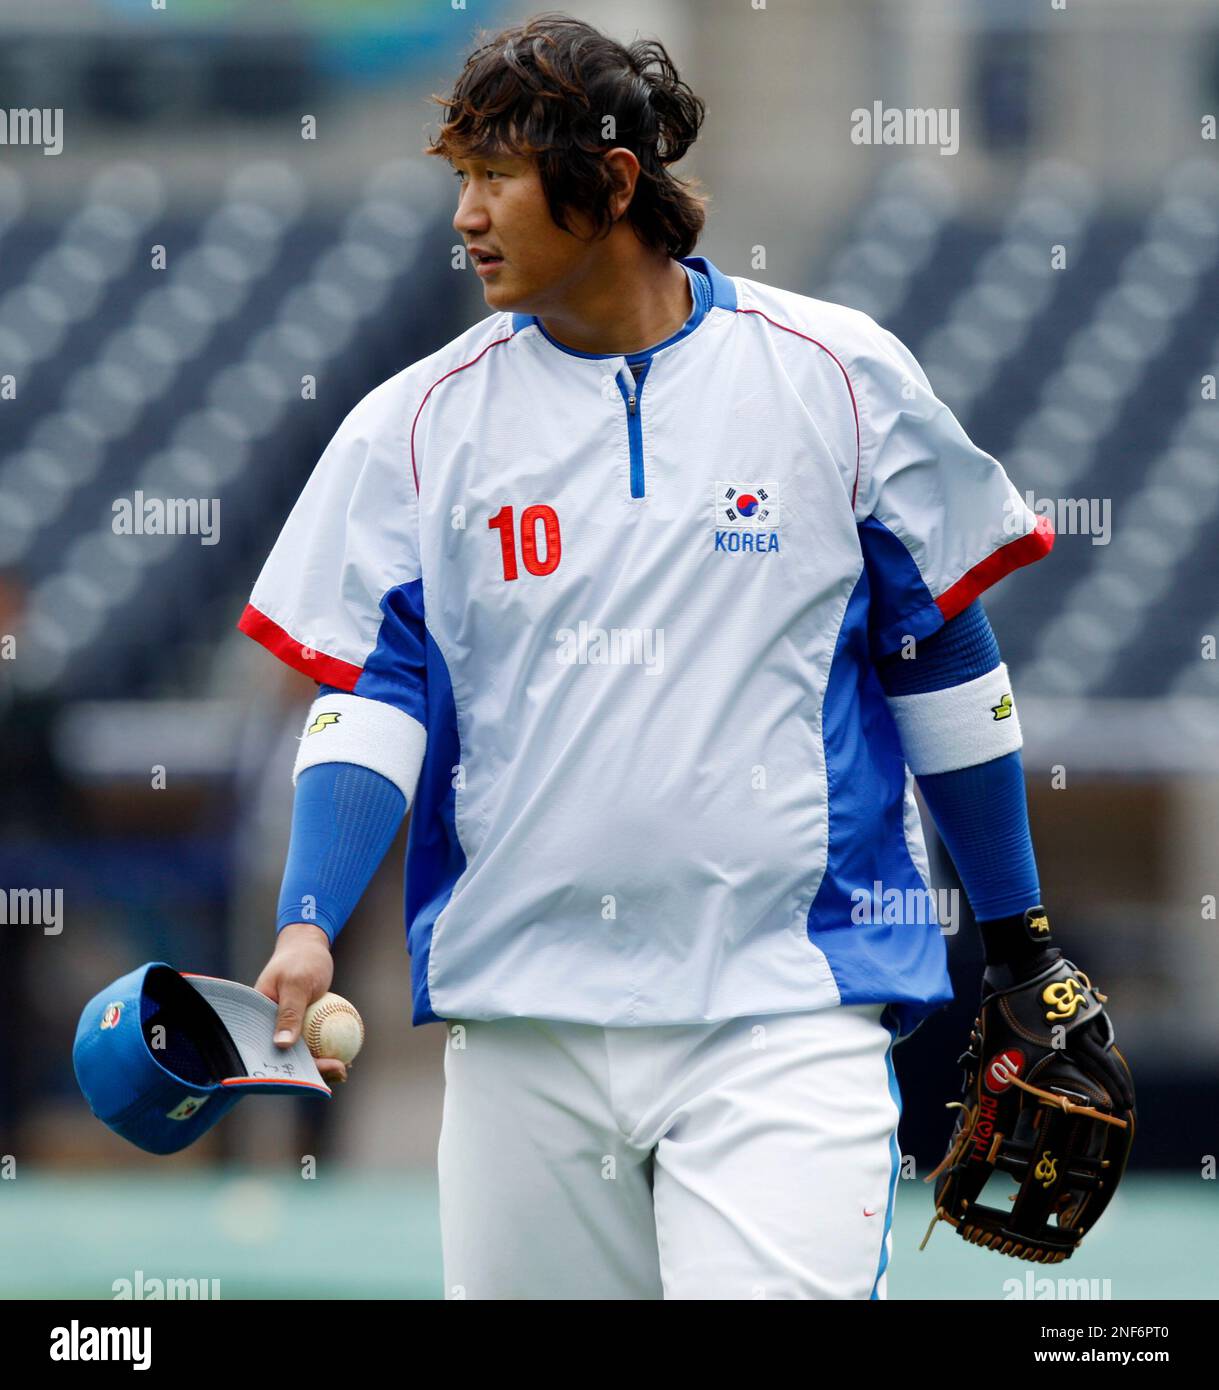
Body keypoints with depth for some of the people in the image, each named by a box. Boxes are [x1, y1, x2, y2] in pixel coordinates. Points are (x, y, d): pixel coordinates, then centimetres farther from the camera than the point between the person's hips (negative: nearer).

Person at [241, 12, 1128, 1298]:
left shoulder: (835, 377, 2)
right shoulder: (421, 424, 6)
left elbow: (944, 663, 10)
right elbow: (374, 693, 2)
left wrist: (1018, 942, 14)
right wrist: (307, 924, -15)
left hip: (784, 1010, -2)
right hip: (519, 1026, 2)